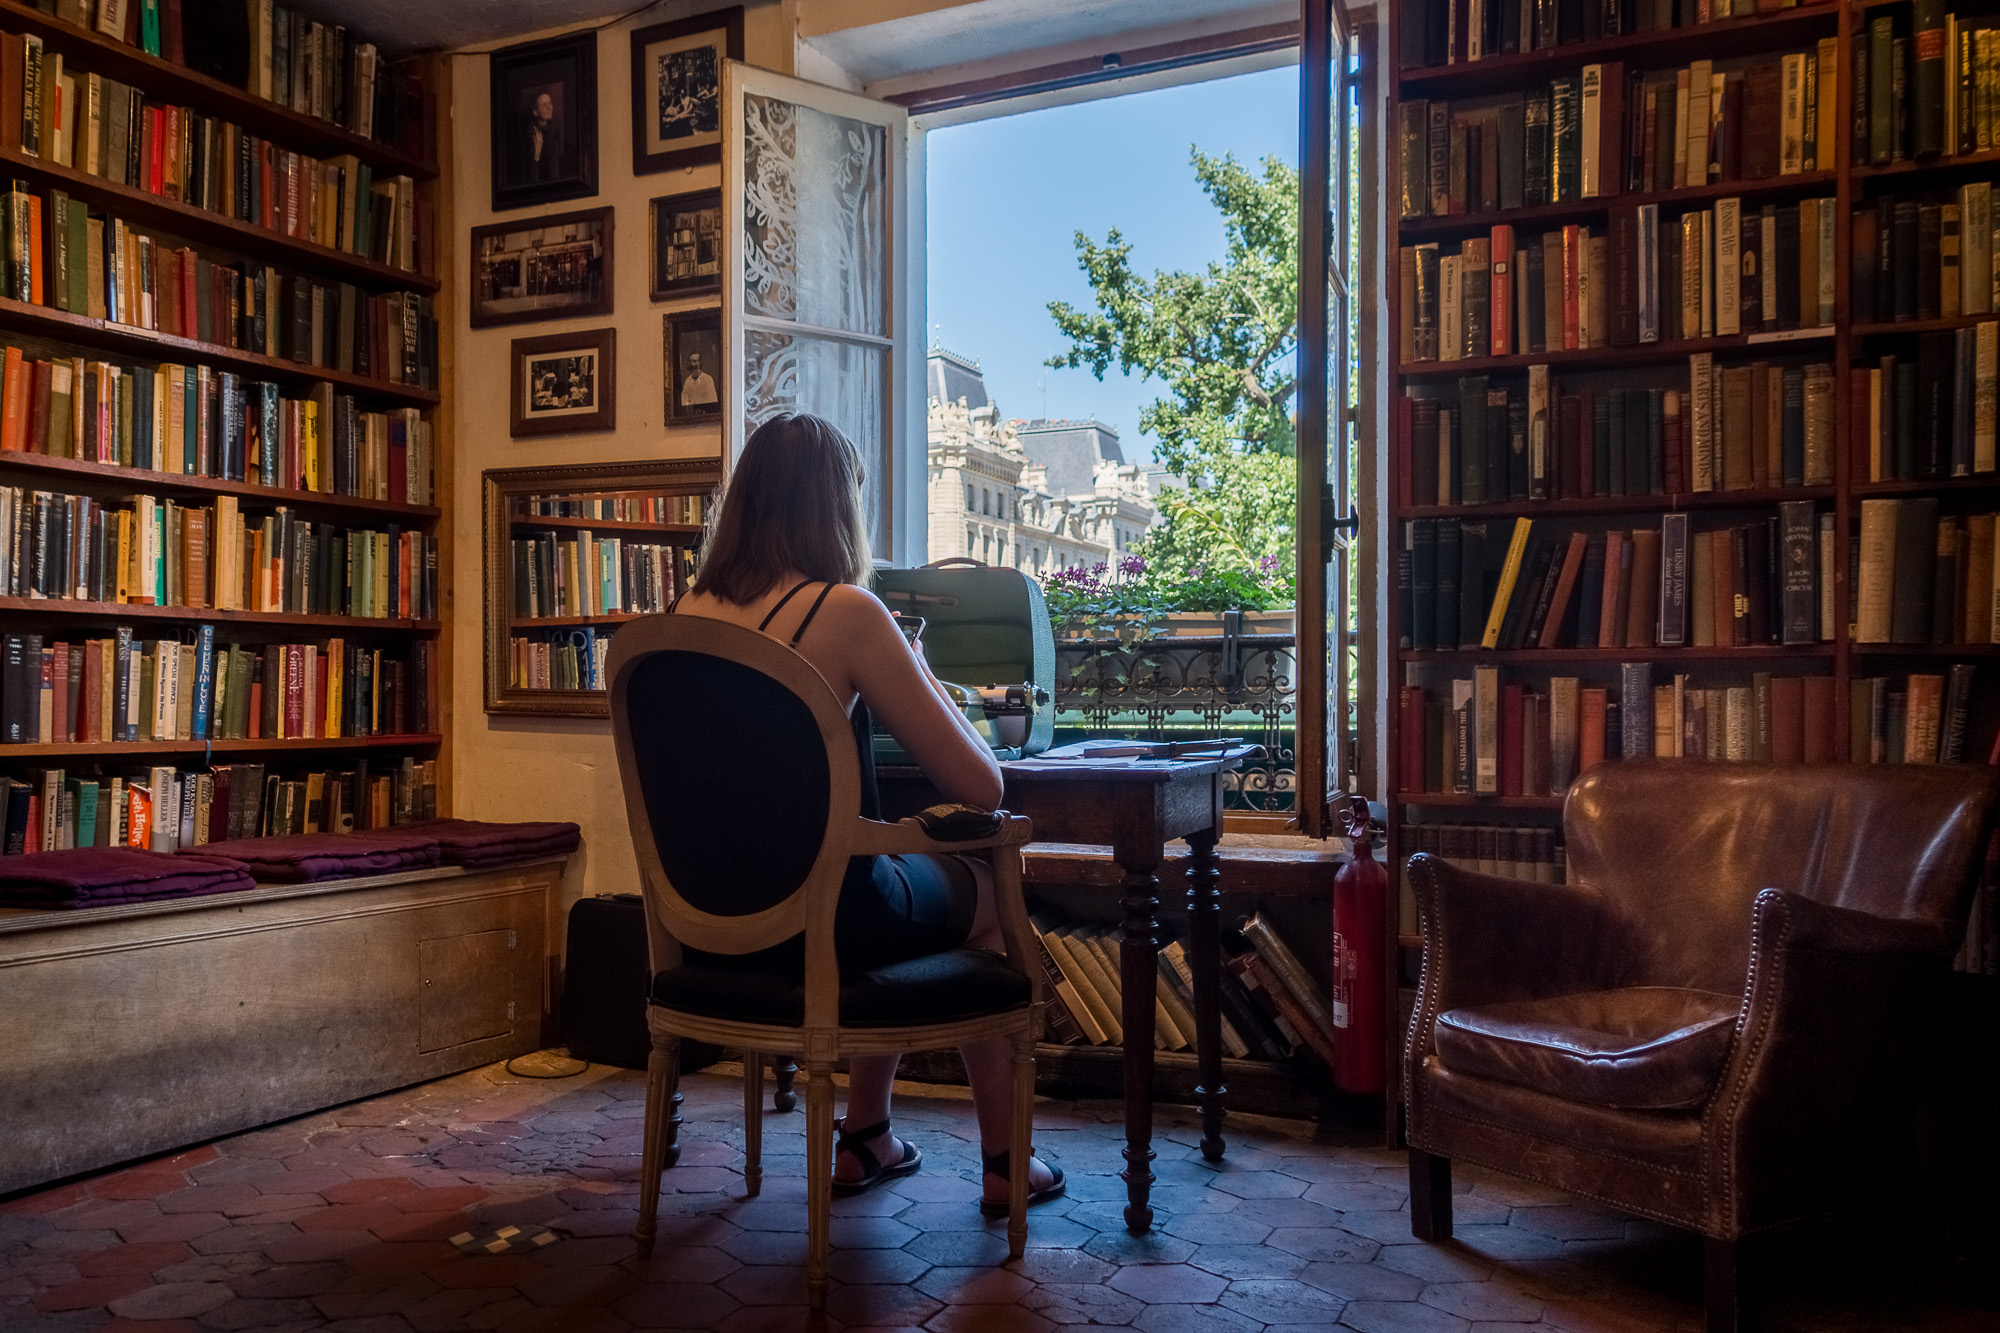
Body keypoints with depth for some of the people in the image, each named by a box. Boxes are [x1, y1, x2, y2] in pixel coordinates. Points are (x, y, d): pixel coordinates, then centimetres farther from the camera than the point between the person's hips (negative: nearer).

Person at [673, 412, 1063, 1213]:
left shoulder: (686, 613, 0)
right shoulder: (844, 610, -18)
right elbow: (981, 786, -15)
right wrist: (919, 677, 0)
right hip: (823, 921, -6)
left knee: (909, 878, 33)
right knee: (987, 893, 24)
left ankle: (867, 1138, 39)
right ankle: (1005, 1161, 33)